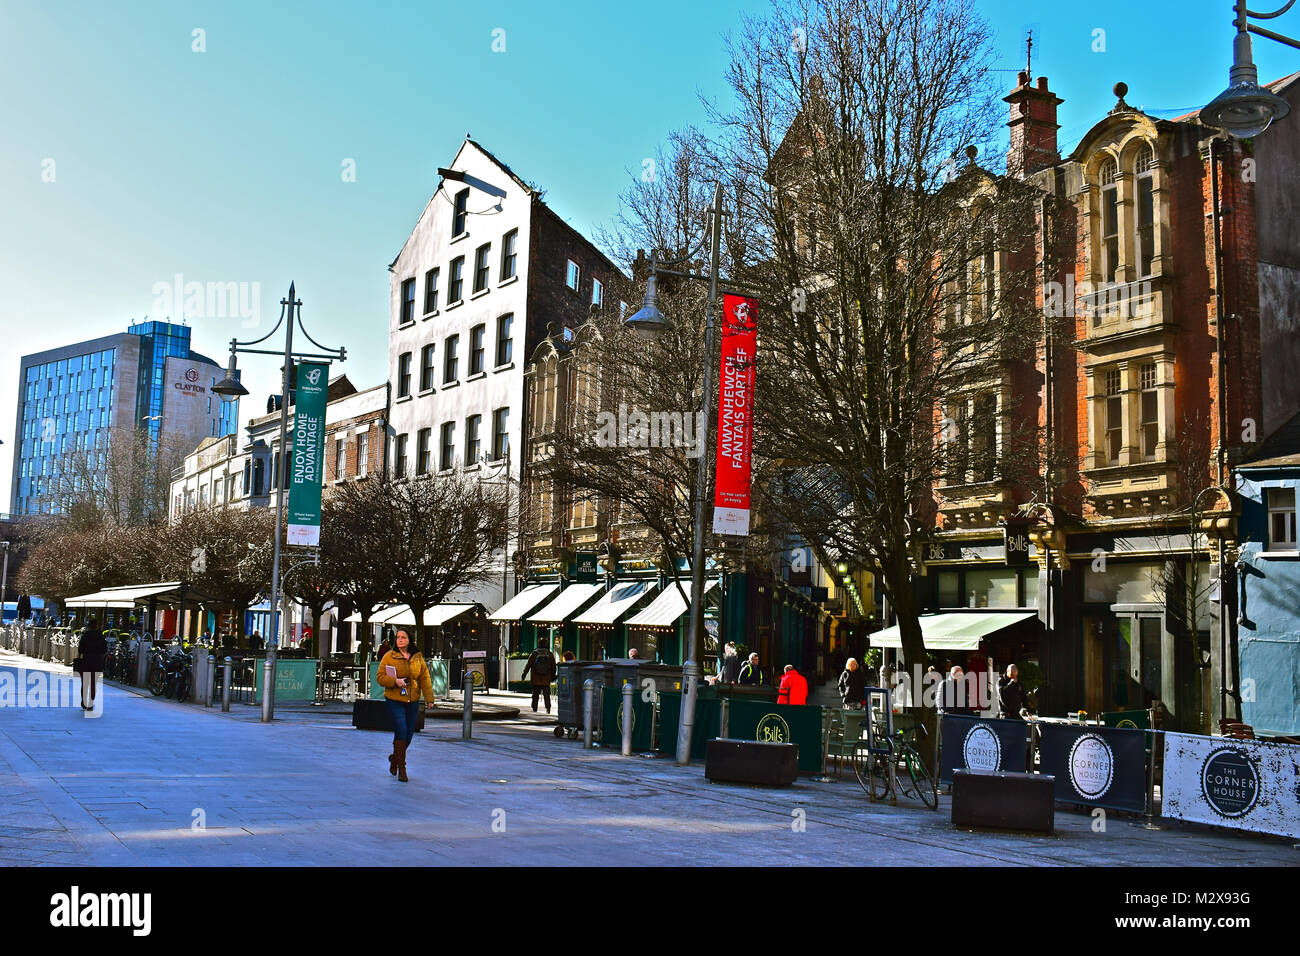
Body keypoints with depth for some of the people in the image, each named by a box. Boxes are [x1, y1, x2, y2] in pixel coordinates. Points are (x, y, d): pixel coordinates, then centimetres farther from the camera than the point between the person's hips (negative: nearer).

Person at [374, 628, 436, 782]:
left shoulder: (418, 658, 8)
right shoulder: (389, 657, 0)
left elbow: (425, 678, 8)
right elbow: (380, 677, -1)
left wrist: (429, 698, -1)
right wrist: (395, 681, -18)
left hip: (413, 702, 4)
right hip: (394, 701, -4)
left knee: (409, 734, 8)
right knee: (401, 732, -13)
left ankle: (395, 758, 35)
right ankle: (401, 768, -3)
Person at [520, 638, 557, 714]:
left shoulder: (534, 654, -6)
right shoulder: (550, 654, -1)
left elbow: (528, 665, -2)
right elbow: (553, 666, 6)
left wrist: (524, 674, 10)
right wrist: (553, 676, 19)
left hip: (536, 680, -1)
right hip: (546, 680, 1)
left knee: (535, 694, 8)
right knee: (547, 695, 9)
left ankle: (534, 709, 9)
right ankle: (548, 708, 4)